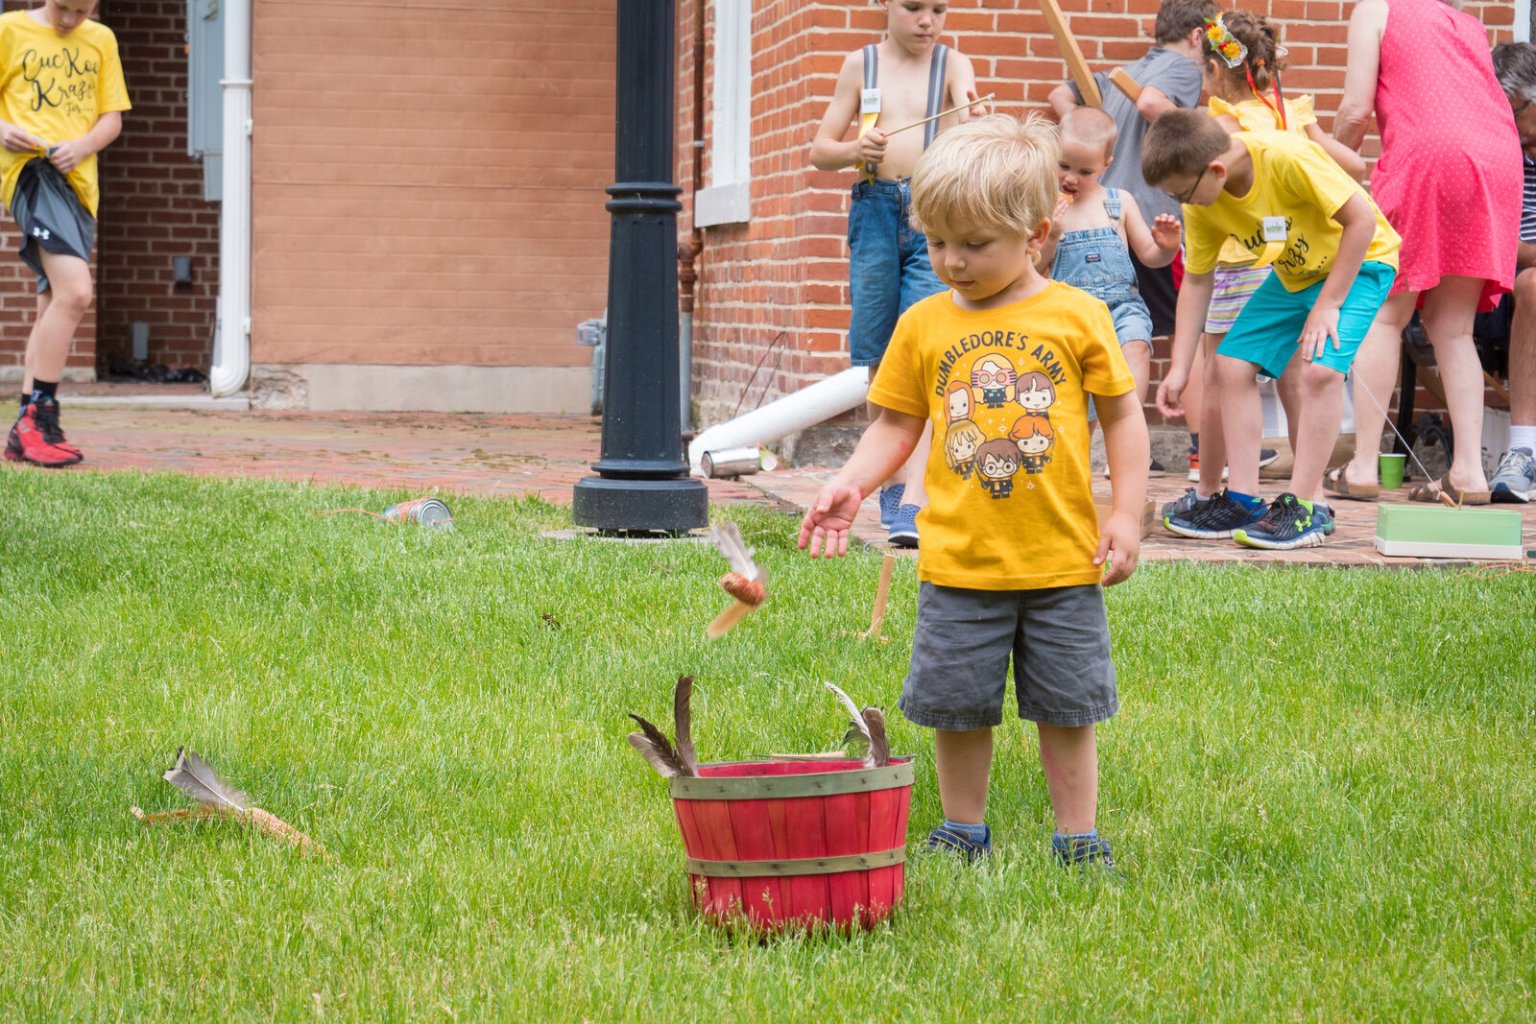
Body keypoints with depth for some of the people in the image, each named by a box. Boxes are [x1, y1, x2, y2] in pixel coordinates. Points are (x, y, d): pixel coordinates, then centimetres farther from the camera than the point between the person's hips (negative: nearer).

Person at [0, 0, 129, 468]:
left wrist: (82, 146, -7)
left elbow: (112, 117, 13)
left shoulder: (101, 40, 15)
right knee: (74, 291, -23)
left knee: (55, 305, 10)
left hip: (79, 178, 6)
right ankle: (40, 417, -17)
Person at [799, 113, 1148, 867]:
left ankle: (1078, 840, 20)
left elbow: (1123, 415, 2)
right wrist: (850, 486, -8)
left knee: (1066, 707, 8)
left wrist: (1126, 515, -4)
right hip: (959, 564, 2)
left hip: (1061, 561, -2)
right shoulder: (923, 325, 2)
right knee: (956, 705, 8)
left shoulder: (1077, 317, -3)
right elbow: (896, 425, 7)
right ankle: (962, 835, 24)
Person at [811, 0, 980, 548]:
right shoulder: (861, 65, 9)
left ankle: (914, 499, -21)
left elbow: (967, 99, -18)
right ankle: (893, 480, 21)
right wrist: (855, 149, -9)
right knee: (878, 357, 6)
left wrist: (969, 115, -41)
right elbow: (820, 151, 12)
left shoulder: (953, 64, 5)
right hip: (875, 211, 2)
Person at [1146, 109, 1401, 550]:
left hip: (1360, 260, -7)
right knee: (1231, 362, -3)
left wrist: (1328, 304, -25)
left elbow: (1362, 219, -28)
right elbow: (1196, 281, 1)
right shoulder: (1202, 205, -12)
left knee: (1319, 368, -25)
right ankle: (1243, 501, 4)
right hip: (1293, 273, 7)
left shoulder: (1285, 158, -34)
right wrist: (1179, 369, -3)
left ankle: (1305, 505, -16)